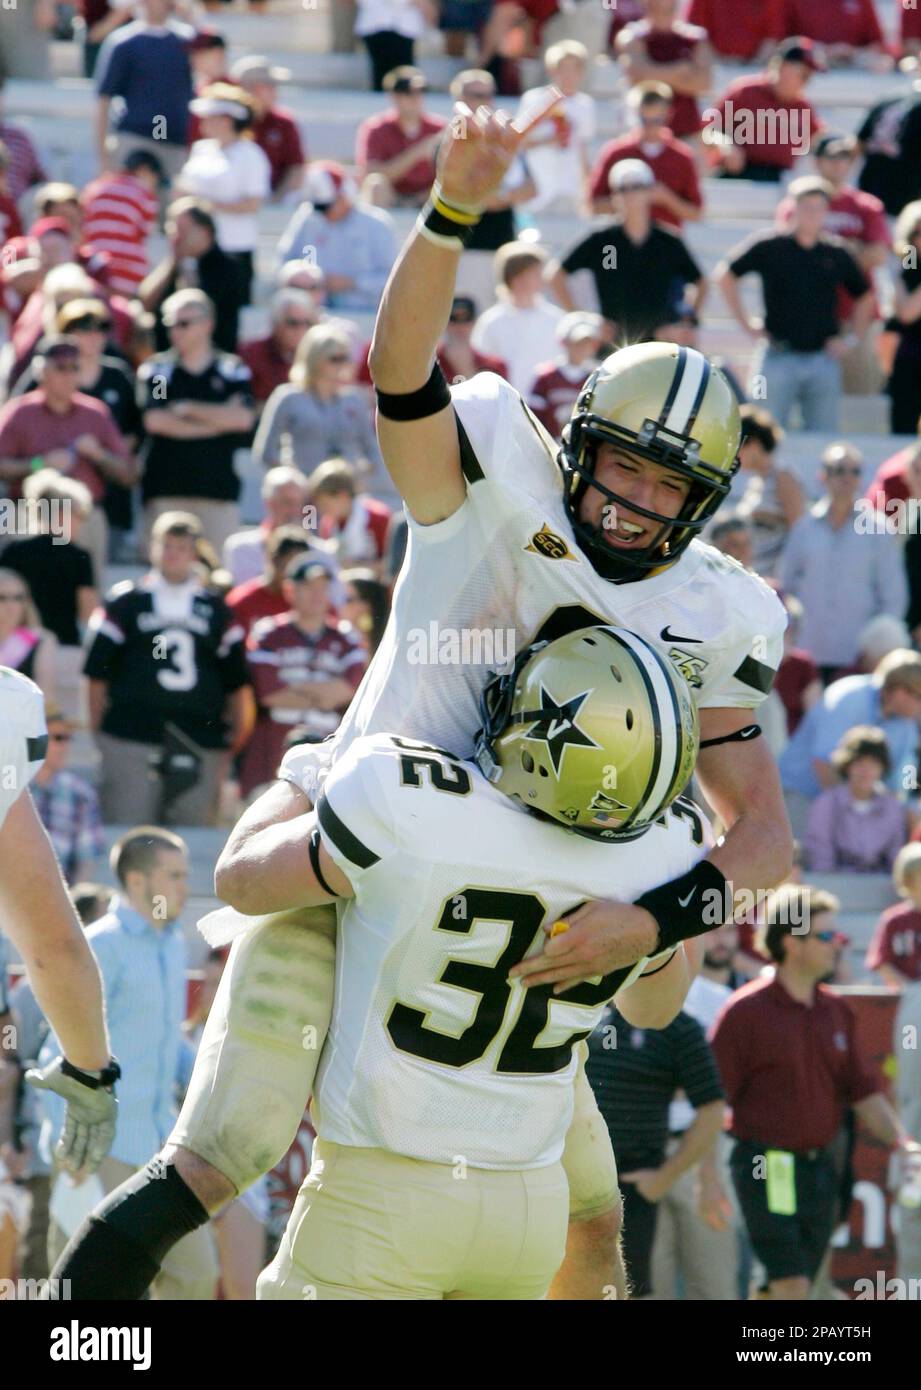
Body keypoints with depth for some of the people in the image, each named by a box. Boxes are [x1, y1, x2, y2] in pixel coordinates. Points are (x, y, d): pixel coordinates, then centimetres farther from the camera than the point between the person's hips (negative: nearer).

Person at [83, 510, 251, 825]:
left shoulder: (215, 609, 15)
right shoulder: (124, 602, 9)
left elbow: (236, 680, 17)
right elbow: (97, 672, 8)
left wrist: (237, 735, 11)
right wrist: (96, 729, 3)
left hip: (200, 741, 2)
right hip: (131, 738, -2)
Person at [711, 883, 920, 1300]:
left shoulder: (835, 1012, 11)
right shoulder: (746, 1011, -9)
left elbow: (863, 1092, 14)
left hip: (819, 1167, 7)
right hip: (767, 1168, -7)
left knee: (788, 1288, 9)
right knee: (791, 1285, -14)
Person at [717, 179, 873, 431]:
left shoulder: (837, 254, 6)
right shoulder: (769, 247, -2)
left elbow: (864, 297, 20)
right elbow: (725, 275, 6)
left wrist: (851, 338, 10)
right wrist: (746, 323, 3)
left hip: (823, 360, 2)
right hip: (779, 359, -2)